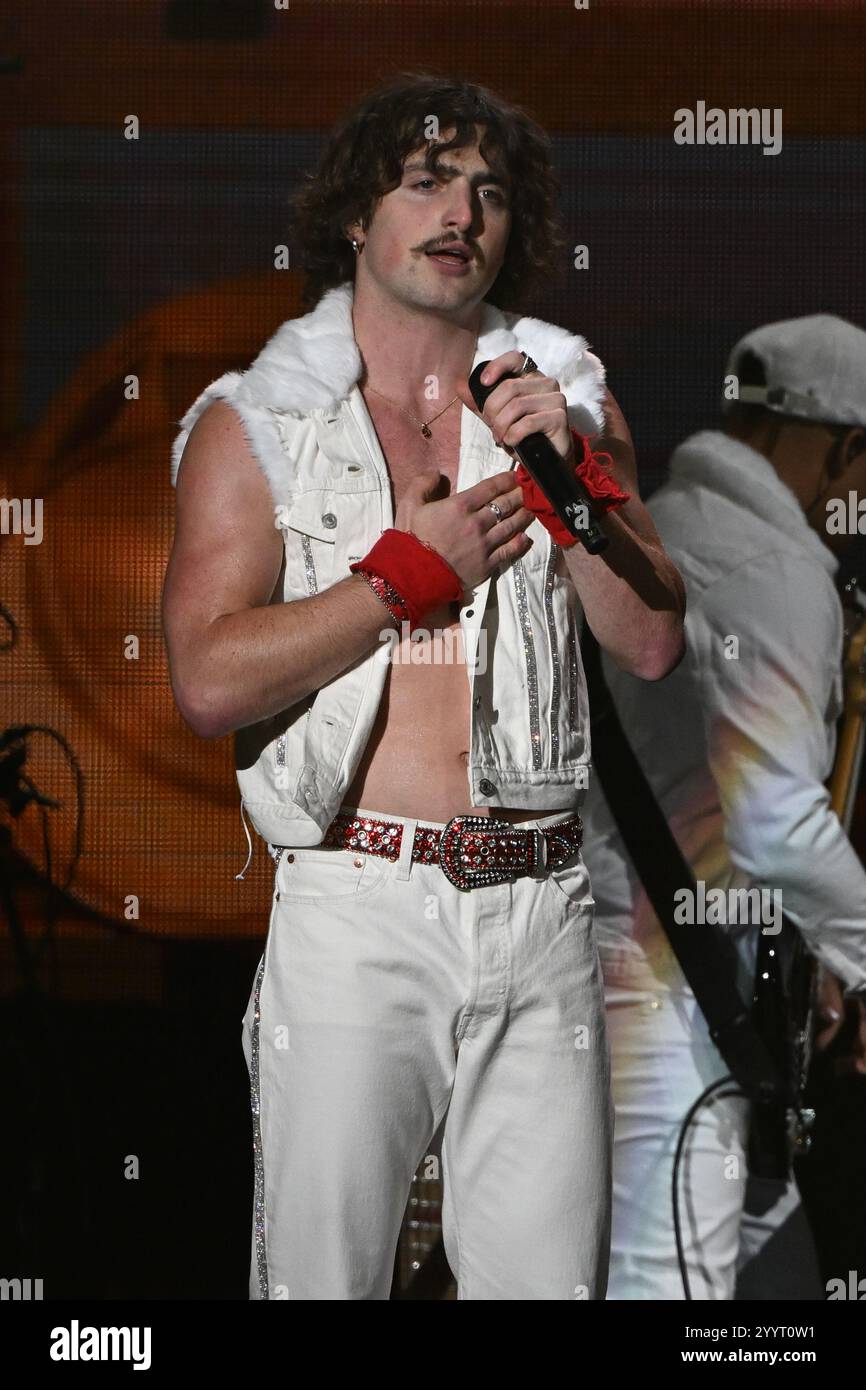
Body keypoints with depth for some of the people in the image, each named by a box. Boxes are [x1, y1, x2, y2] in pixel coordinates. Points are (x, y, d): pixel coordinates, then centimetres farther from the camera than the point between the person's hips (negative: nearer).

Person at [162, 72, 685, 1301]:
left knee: (548, 1276, 5)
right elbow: (211, 683, -9)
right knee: (322, 1277, 2)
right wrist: (415, 569, -7)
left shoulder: (567, 398, 12)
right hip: (353, 917, -2)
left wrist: (570, 468, -7)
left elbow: (653, 645, 4)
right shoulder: (256, 421, 3)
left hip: (541, 915, 3)